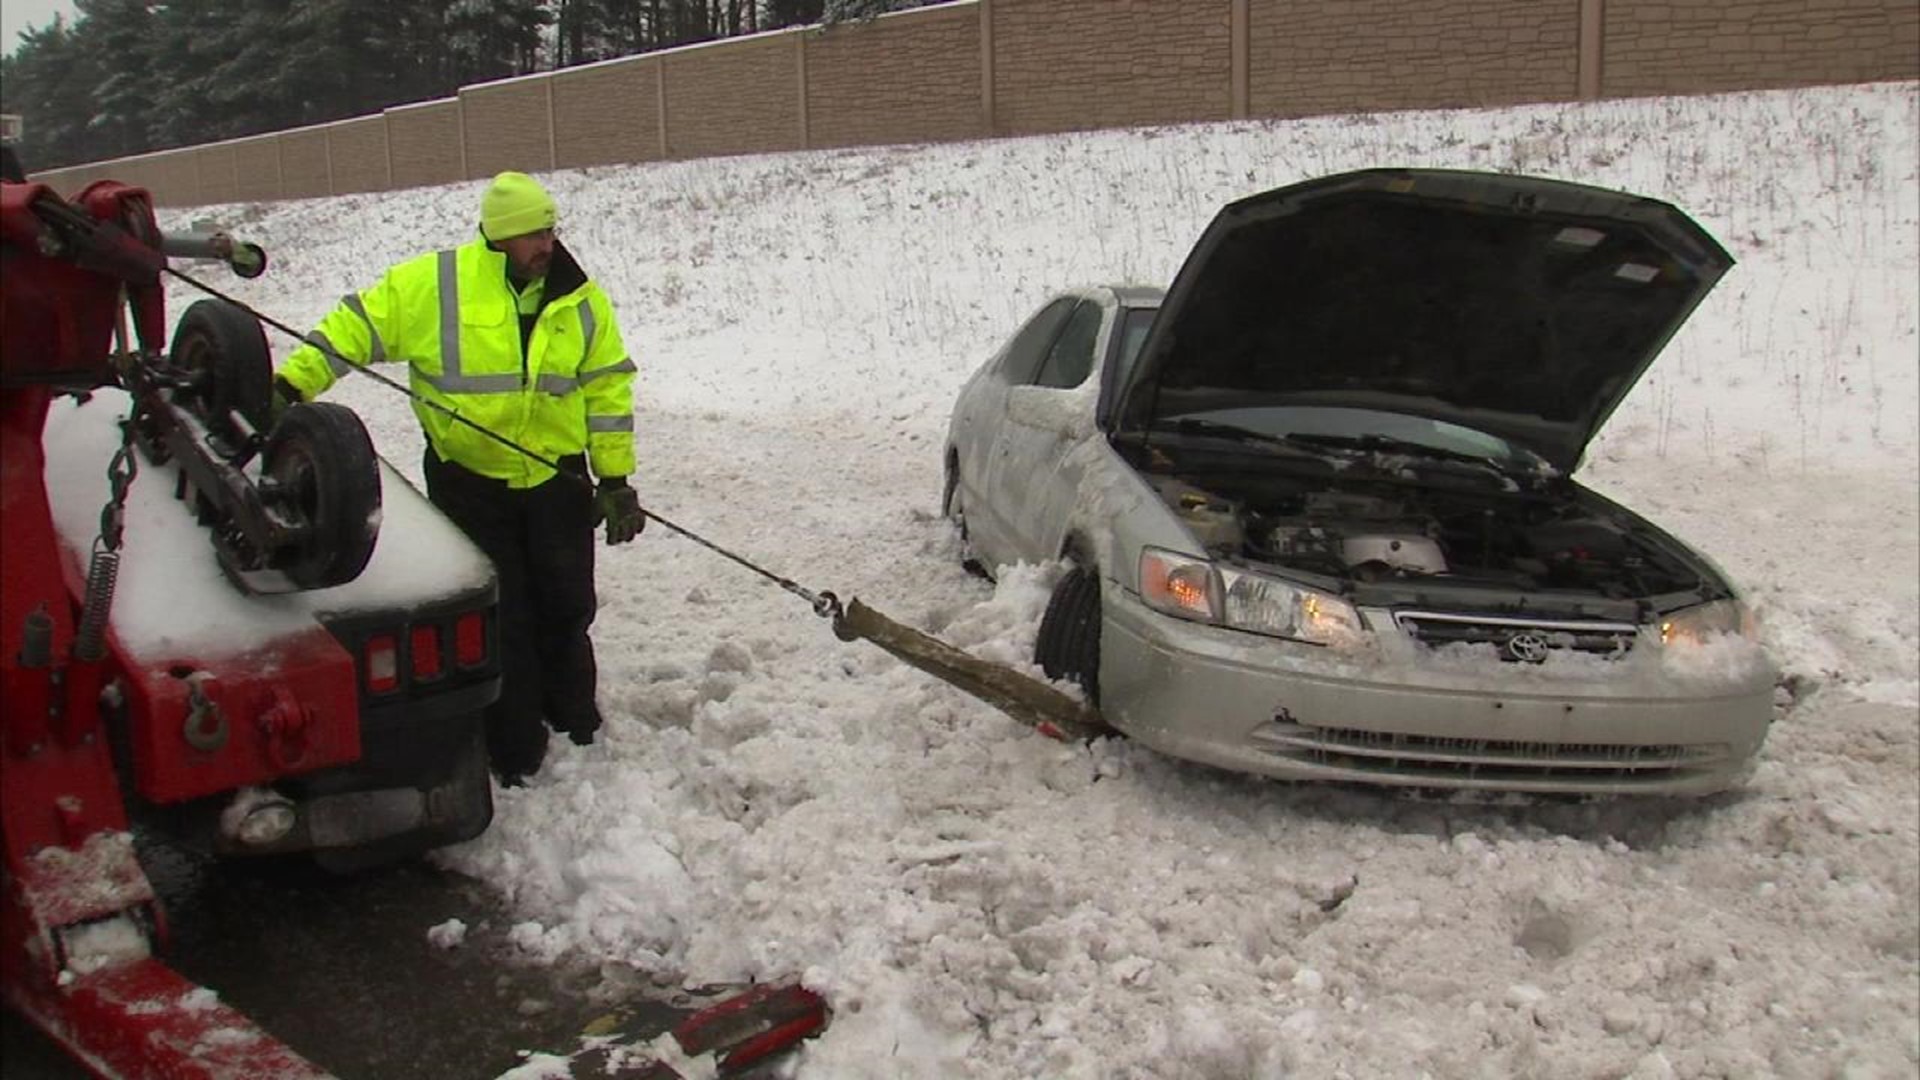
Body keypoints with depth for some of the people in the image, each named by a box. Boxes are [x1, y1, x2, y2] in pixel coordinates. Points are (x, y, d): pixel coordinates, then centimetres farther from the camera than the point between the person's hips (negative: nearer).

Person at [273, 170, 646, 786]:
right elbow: (356, 327, -5)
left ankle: (573, 719, 35)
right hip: (468, 481, -2)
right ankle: (513, 752, 16)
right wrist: (292, 384, -13)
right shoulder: (435, 284, -11)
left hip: (556, 477, 3)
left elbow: (607, 388, 3)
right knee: (497, 618, 3)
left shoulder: (580, 300, -1)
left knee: (566, 607, 12)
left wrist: (616, 479, 2)